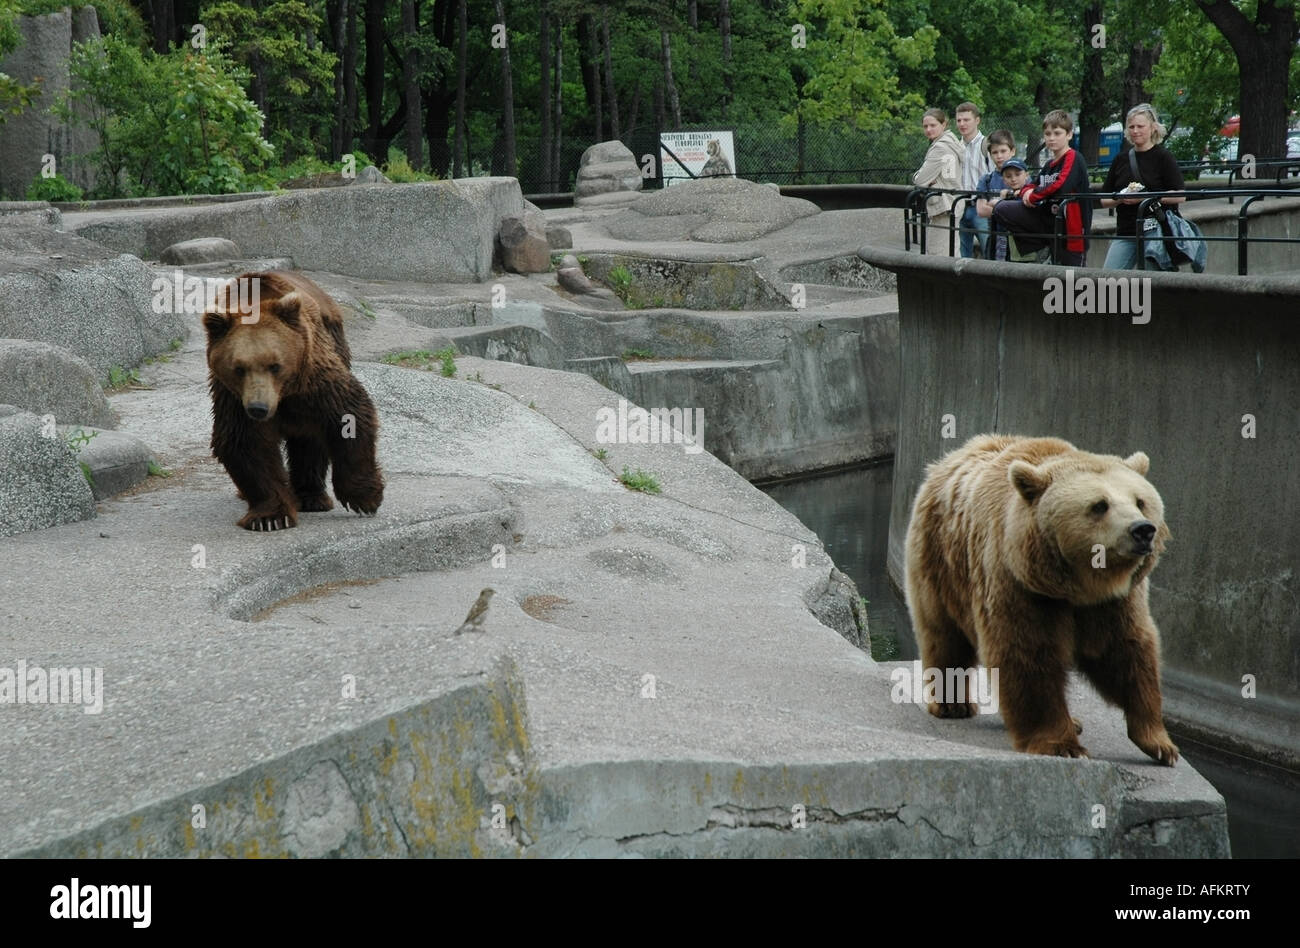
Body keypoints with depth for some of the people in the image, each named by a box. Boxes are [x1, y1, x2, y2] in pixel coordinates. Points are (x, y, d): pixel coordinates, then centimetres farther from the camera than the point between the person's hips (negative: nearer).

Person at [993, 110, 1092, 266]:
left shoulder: (1074, 159, -11)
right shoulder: (1049, 165, 16)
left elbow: (1061, 186, -26)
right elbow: (1035, 187, 19)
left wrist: (1034, 195, -11)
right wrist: (1027, 192, -8)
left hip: (1070, 227, -8)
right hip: (1047, 220, 8)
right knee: (1002, 210, -4)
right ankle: (1040, 248, -5)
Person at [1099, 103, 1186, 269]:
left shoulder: (1163, 157, -1)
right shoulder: (1121, 159, 14)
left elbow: (1180, 196, -9)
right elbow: (1104, 200, 16)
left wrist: (1145, 197, -16)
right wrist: (1120, 199, -7)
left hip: (1154, 229, -5)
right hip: (1125, 232, 5)